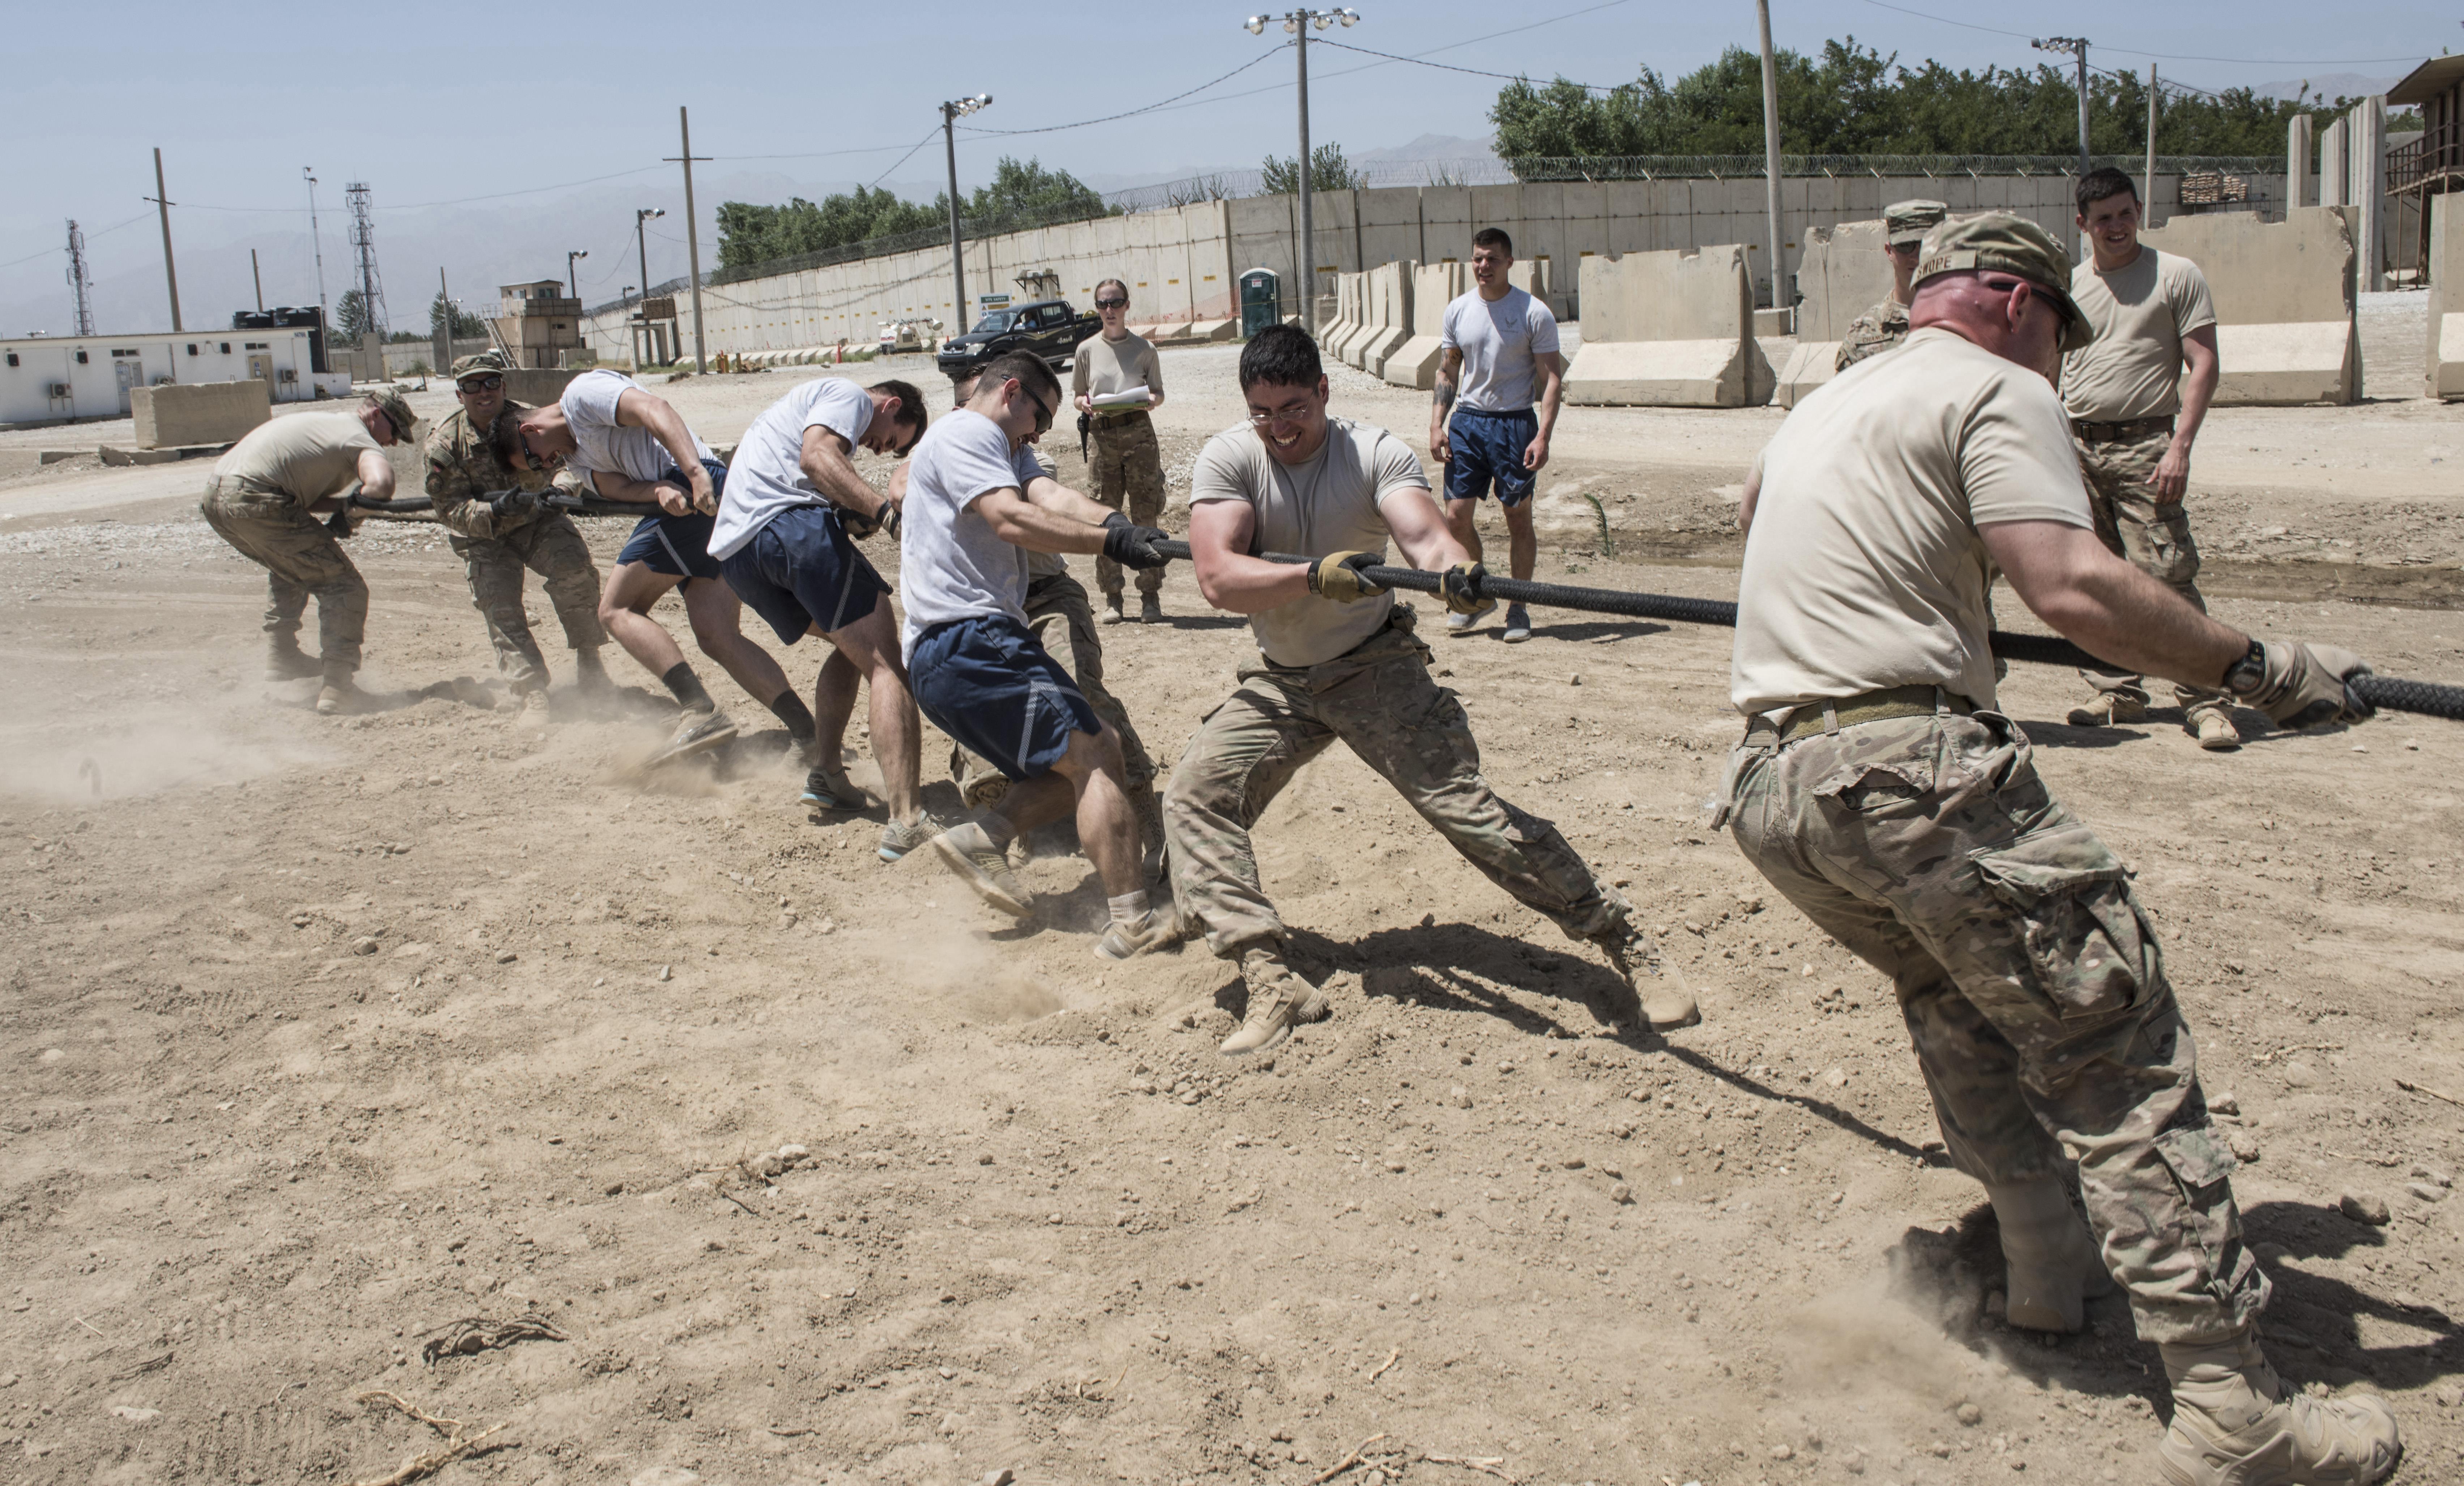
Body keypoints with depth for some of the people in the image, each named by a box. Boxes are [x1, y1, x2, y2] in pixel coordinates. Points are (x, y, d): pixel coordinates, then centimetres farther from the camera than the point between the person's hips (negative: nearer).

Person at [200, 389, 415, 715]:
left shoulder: (324, 423, 28)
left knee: (291, 565, 34)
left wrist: (346, 503, 5)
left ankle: (281, 657, 32)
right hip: (254, 502, -9)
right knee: (344, 587, -2)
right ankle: (337, 688, -7)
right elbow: (381, 484, -21)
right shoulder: (360, 439, 1)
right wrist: (350, 513, -3)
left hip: (214, 497, 9)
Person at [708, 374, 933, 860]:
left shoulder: (803, 401, 38)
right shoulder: (848, 394, 10)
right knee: (885, 665, -12)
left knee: (854, 646, 27)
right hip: (791, 524, -9)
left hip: (732, 548, 9)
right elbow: (816, 457, -12)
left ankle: (824, 774, 18)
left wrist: (851, 520, 11)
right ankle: (906, 823, -26)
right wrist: (888, 513, -21)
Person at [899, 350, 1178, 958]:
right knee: (1095, 754, -14)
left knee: (1086, 763, 12)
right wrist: (1110, 542, -28)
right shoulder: (964, 434, -2)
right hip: (968, 641, -10)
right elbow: (1012, 519, -19)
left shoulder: (1007, 452, 28)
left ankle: (983, 837, 2)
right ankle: (1133, 921, -20)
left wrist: (1117, 523, -15)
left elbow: (1052, 496, 7)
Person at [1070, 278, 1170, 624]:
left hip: (1139, 432, -1)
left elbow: (1158, 394, 10)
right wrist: (1085, 405, -9)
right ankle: (1112, 598, 9)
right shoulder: (1087, 350, 8)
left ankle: (1150, 596, 3)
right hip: (1102, 436, 1)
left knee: (1146, 515, -3)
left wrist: (1152, 400, -13)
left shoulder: (1144, 349, 5)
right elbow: (1078, 396, 14)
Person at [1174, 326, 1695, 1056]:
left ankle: (1624, 943, -5)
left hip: (1375, 667, -3)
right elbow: (1218, 579, -25)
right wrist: (1314, 577, -42)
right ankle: (1270, 982, -15)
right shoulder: (1228, 459, -12)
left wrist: (1456, 567, -56)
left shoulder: (1376, 453, -14)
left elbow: (1423, 532, -32)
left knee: (1466, 805, -15)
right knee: (1192, 799, -14)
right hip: (1279, 681, 3)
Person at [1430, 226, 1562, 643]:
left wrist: (1543, 436, -17)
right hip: (1467, 420, 4)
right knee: (1458, 516, 2)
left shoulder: (1534, 314, -6)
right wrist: (1436, 425, 2)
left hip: (1515, 424, -4)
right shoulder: (1457, 311, 6)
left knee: (1518, 518, 3)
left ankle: (1518, 608, 14)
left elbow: (1553, 379, -7)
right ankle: (1478, 597, 22)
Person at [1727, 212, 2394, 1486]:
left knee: (1960, 996, 27)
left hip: (1769, 785, 8)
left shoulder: (1822, 403, 26)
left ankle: (2047, 1264, 30)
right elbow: (2075, 589, -15)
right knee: (2115, 1053, -5)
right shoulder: (1994, 388, 1)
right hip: (1908, 770, -8)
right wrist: (2261, 669, -7)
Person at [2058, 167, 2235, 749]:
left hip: (2144, 444, -4)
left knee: (2168, 574, -12)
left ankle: (2205, 700, -8)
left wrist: (2181, 446, -14)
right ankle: (2119, 692, 17)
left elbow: (2203, 366, -3)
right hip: (2077, 447, 4)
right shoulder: (2068, 286, 14)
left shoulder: (2177, 275, 2)